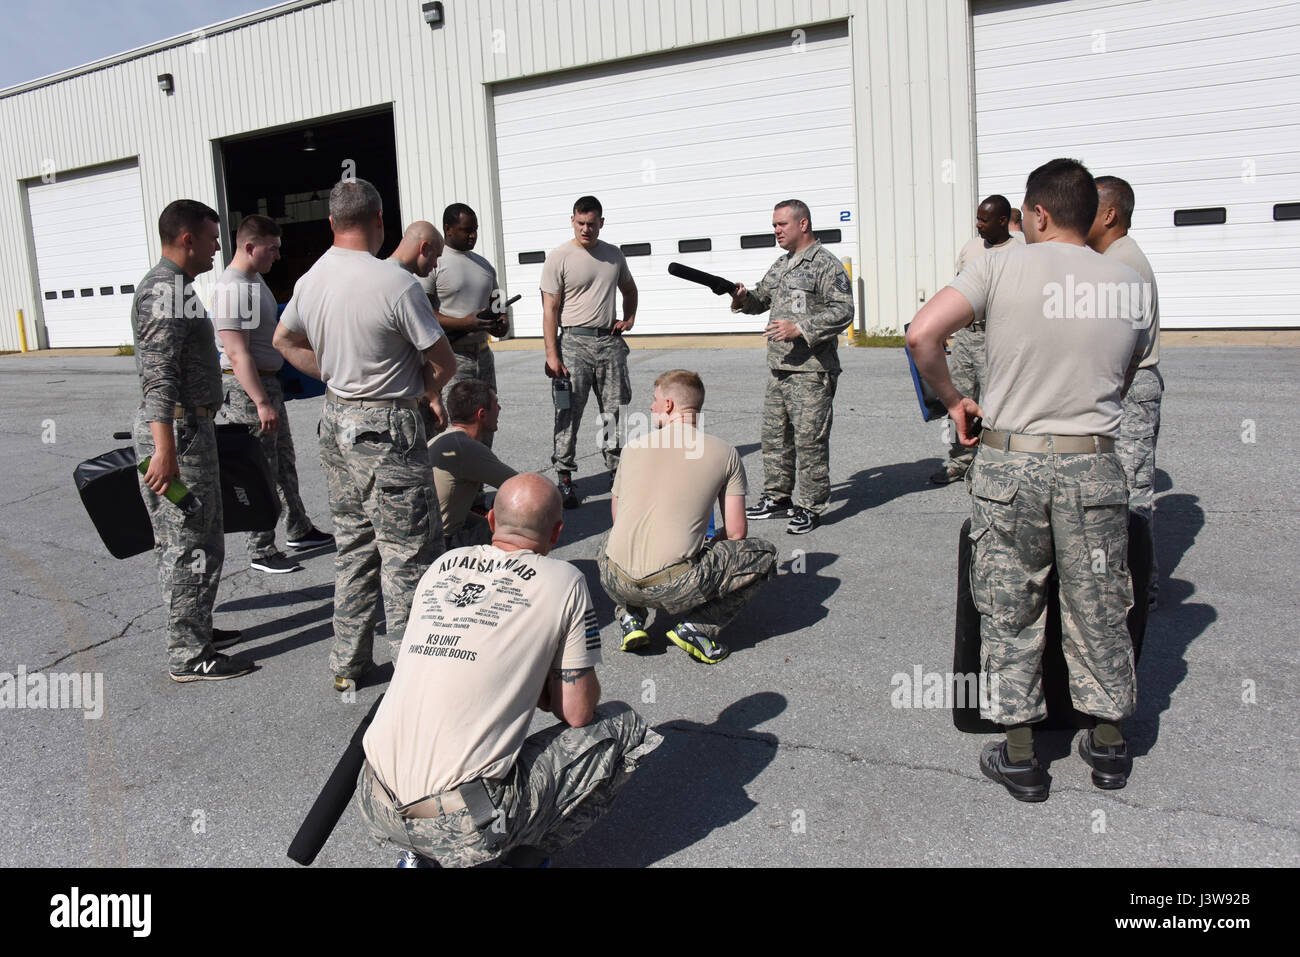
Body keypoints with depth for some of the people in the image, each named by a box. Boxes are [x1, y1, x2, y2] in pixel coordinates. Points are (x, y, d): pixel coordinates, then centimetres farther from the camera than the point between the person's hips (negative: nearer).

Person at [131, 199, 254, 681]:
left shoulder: (173, 286, 18)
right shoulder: (165, 289, -16)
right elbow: (158, 374, -25)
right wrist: (164, 448, -31)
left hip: (189, 427, 11)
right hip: (178, 429, -11)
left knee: (180, 541, 18)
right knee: (192, 544, -5)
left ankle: (194, 629, 30)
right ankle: (190, 656, 3)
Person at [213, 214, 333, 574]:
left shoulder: (255, 279, 12)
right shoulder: (232, 289, -20)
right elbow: (238, 355, -25)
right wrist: (262, 402, -29)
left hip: (268, 382, 10)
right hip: (246, 387, -10)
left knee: (285, 464, 19)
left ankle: (299, 530, 32)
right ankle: (260, 551, 6)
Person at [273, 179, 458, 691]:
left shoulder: (309, 282, 5)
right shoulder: (396, 284, -18)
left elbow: (284, 340, 23)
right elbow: (444, 363, -13)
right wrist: (422, 393, 7)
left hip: (336, 424, 8)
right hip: (387, 430, -8)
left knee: (353, 547, 17)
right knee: (408, 552, 1)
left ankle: (347, 665, 27)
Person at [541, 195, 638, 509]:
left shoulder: (614, 255, 12)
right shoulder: (559, 258, -4)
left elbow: (629, 289, 31)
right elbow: (550, 309, -7)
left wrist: (629, 318, 12)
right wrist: (552, 354, -15)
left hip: (610, 342, 5)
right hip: (575, 343, -5)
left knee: (614, 410, 9)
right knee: (569, 415, -5)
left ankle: (616, 471, 21)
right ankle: (564, 479, 1)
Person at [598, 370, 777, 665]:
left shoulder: (634, 446, 12)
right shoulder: (725, 453, 5)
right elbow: (736, 532, 5)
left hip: (616, 583, 4)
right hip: (675, 587, -4)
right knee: (764, 554, 16)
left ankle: (630, 617, 17)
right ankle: (698, 626, 1)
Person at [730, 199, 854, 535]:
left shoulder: (826, 264, -7)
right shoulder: (780, 265, 18)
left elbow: (843, 311, -15)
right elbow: (762, 300, 27)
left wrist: (800, 328, -22)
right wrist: (744, 298, 5)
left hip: (812, 371, -8)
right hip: (778, 367, 8)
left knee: (809, 440, -4)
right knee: (774, 435, 14)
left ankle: (810, 507, 6)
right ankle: (777, 497, 26)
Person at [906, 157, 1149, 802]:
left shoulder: (1000, 268, -5)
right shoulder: (1127, 285, 6)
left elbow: (922, 334, -13)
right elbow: (1122, 382, 14)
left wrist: (953, 399, 1)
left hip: (1007, 462, -2)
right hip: (1094, 465, 3)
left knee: (1007, 611, 10)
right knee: (1097, 609, 15)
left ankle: (1019, 754, 17)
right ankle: (1109, 745, 28)